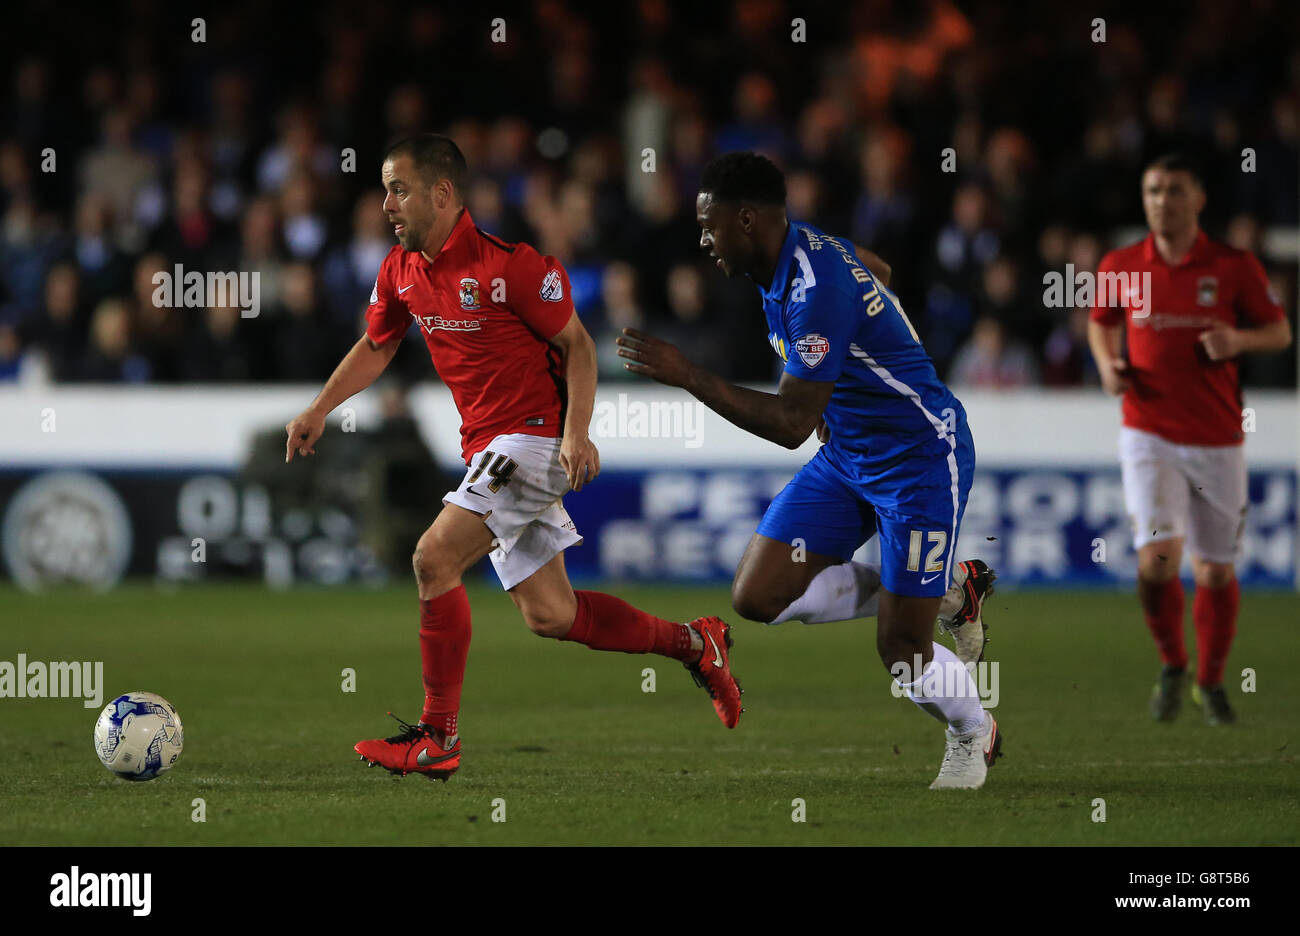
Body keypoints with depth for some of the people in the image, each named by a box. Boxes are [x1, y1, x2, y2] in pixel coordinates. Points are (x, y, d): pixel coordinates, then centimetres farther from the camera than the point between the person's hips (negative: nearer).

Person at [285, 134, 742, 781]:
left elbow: (576, 343, -10)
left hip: (533, 435, -8)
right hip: (487, 448, 8)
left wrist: (576, 432, -21)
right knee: (547, 615, 8)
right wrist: (320, 410, 14)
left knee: (435, 557, -21)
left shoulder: (509, 260, -16)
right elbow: (376, 346, 24)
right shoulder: (401, 270, 6)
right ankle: (692, 643, 27)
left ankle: (437, 737, -14)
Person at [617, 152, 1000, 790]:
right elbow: (877, 270, 22)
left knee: (901, 654, -7)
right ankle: (950, 588, 16)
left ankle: (974, 735, 28)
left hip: (920, 459, -9)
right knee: (757, 597, 0)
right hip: (846, 453, 9)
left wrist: (687, 376, -31)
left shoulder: (817, 288, -30)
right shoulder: (795, 251, -1)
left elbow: (790, 424, -30)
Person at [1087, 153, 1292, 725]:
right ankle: (1171, 666, 7)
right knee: (1157, 556, -18)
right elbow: (1101, 323, 20)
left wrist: (1238, 339, -16)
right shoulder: (1119, 268, 2)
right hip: (1149, 436, 0)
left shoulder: (1234, 267, -3)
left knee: (1215, 571, 5)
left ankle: (1210, 683, 28)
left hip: (1217, 441, 0)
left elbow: (1280, 331, 4)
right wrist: (1109, 364, 0)